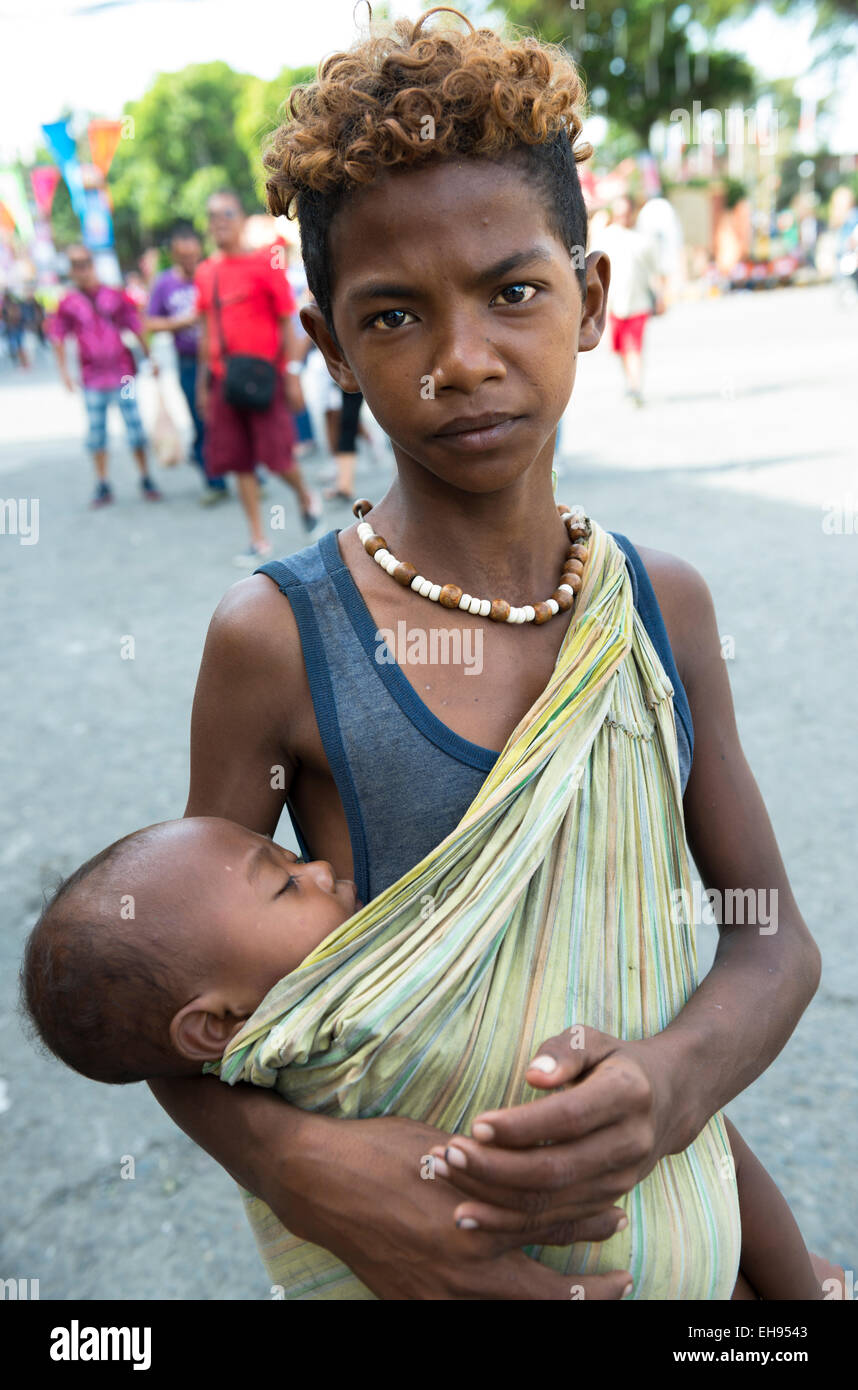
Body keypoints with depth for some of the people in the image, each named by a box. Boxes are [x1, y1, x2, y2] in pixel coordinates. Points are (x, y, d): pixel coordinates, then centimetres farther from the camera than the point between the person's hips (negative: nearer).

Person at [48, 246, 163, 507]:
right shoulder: (67, 305, 2)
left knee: (134, 426, 0)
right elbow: (58, 339, 7)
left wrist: (149, 358, 9)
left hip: (122, 372, 0)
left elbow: (136, 328, 8)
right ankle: (102, 486, 13)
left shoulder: (115, 296, 2)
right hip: (92, 380, 1)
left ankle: (146, 480, 11)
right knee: (96, 432, 4)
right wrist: (64, 371, 1)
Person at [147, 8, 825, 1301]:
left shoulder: (666, 601, -9)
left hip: (649, 1206, 4)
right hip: (393, 1237, -3)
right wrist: (299, 1164, -28)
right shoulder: (277, 638, -18)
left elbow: (776, 939, -3)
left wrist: (675, 1081, -22)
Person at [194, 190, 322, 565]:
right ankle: (259, 540, 12)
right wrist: (203, 383, 15)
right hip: (223, 378, 5)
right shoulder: (205, 273, 10)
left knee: (275, 454, -7)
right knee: (239, 462, 3)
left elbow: (286, 323, -4)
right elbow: (206, 330, 16)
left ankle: (306, 497, 25)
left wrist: (291, 376, -8)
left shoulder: (264, 263, -3)